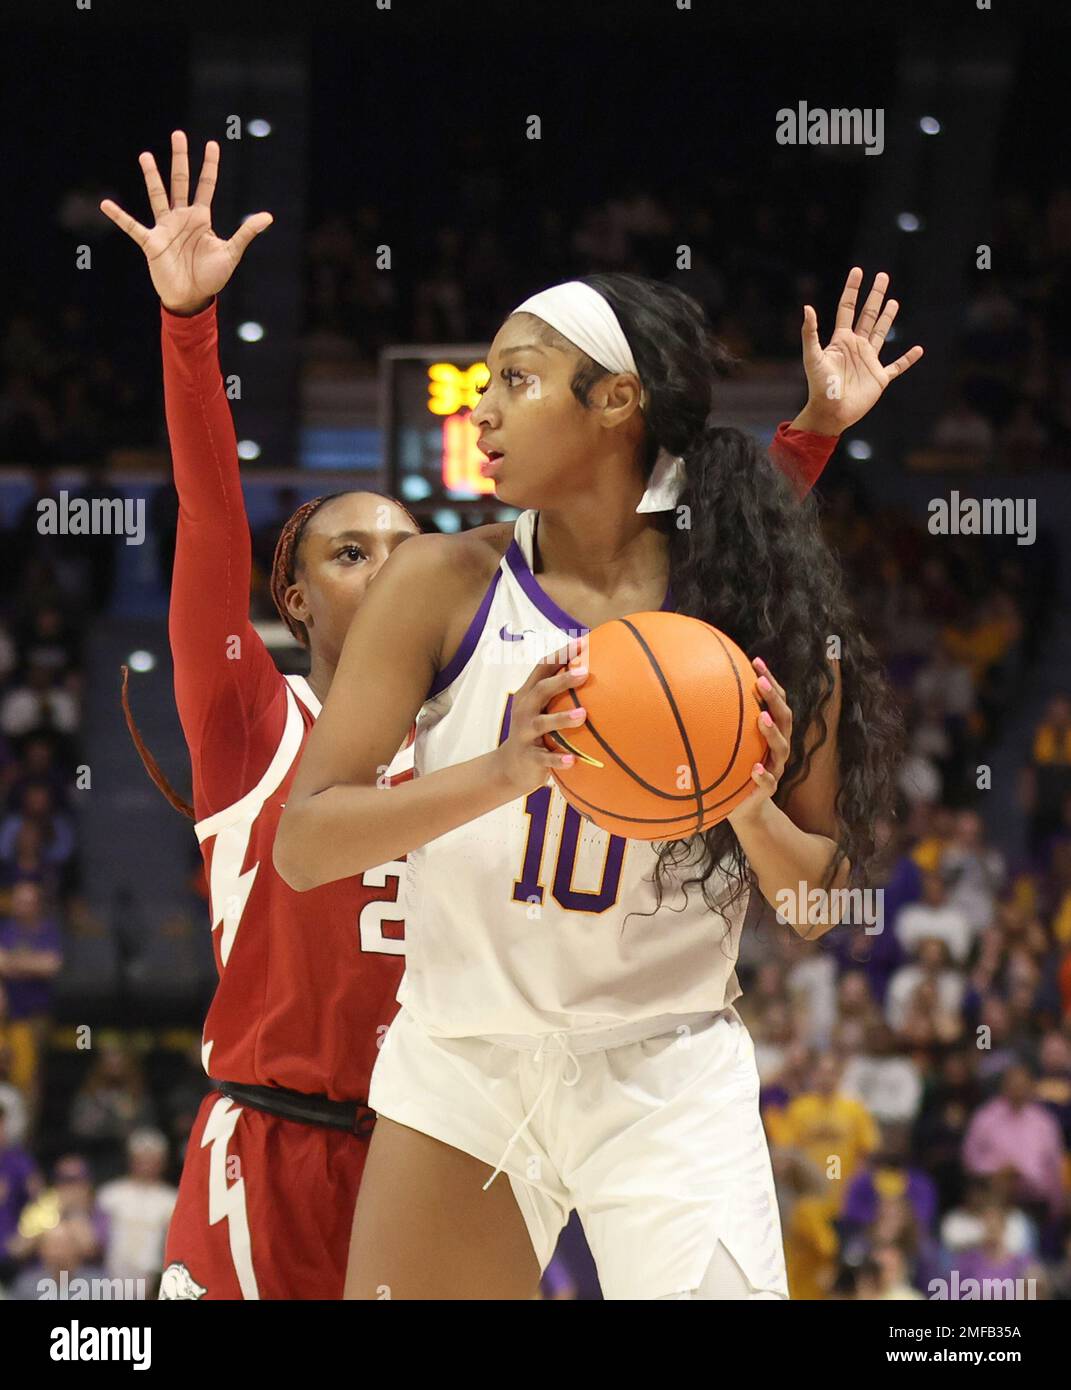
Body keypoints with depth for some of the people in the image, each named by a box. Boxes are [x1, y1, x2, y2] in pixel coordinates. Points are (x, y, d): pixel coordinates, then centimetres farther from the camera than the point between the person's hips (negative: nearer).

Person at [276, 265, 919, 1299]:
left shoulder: (759, 606, -4)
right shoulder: (445, 586, -5)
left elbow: (823, 894, 4)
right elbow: (300, 845, -11)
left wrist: (756, 817, -18)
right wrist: (504, 773, -26)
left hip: (670, 1085, -1)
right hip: (460, 1069, 1)